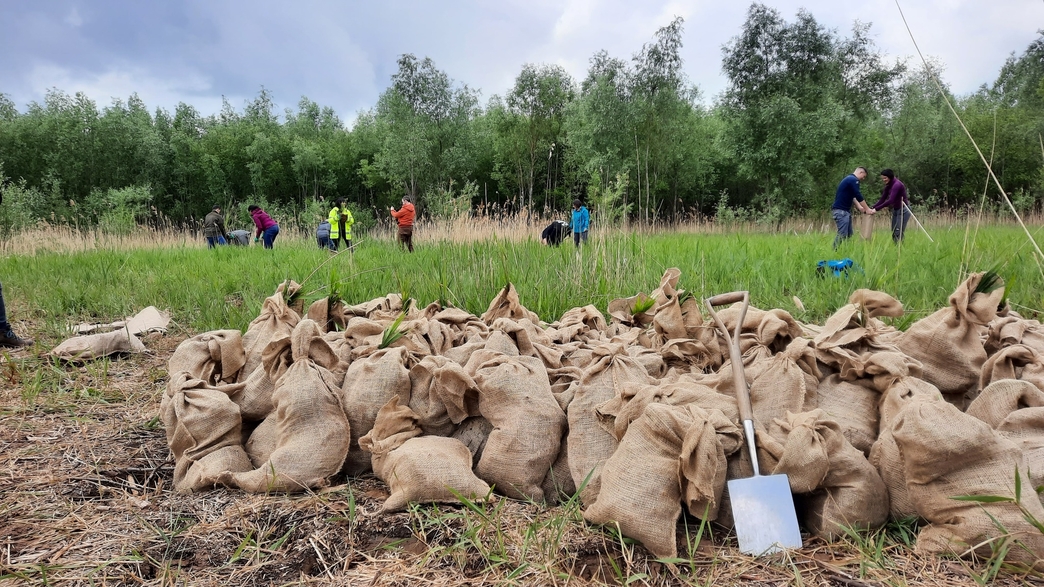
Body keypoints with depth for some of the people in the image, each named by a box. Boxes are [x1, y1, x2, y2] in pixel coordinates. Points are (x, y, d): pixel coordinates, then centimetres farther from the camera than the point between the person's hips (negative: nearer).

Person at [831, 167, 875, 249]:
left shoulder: (850, 179, 20)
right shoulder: (853, 180, -13)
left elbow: (853, 196, 24)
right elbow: (859, 196, -14)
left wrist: (860, 207, 13)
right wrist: (867, 209, -6)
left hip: (845, 211, 11)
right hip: (841, 211, -11)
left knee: (849, 234, 10)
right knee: (842, 235, -13)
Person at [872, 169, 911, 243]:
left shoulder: (897, 184, -19)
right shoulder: (888, 186, 7)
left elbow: (890, 200, -28)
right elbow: (882, 199, 8)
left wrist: (876, 209, -30)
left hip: (903, 210, -9)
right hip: (895, 210, 9)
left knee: (899, 233, -13)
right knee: (894, 233, 7)